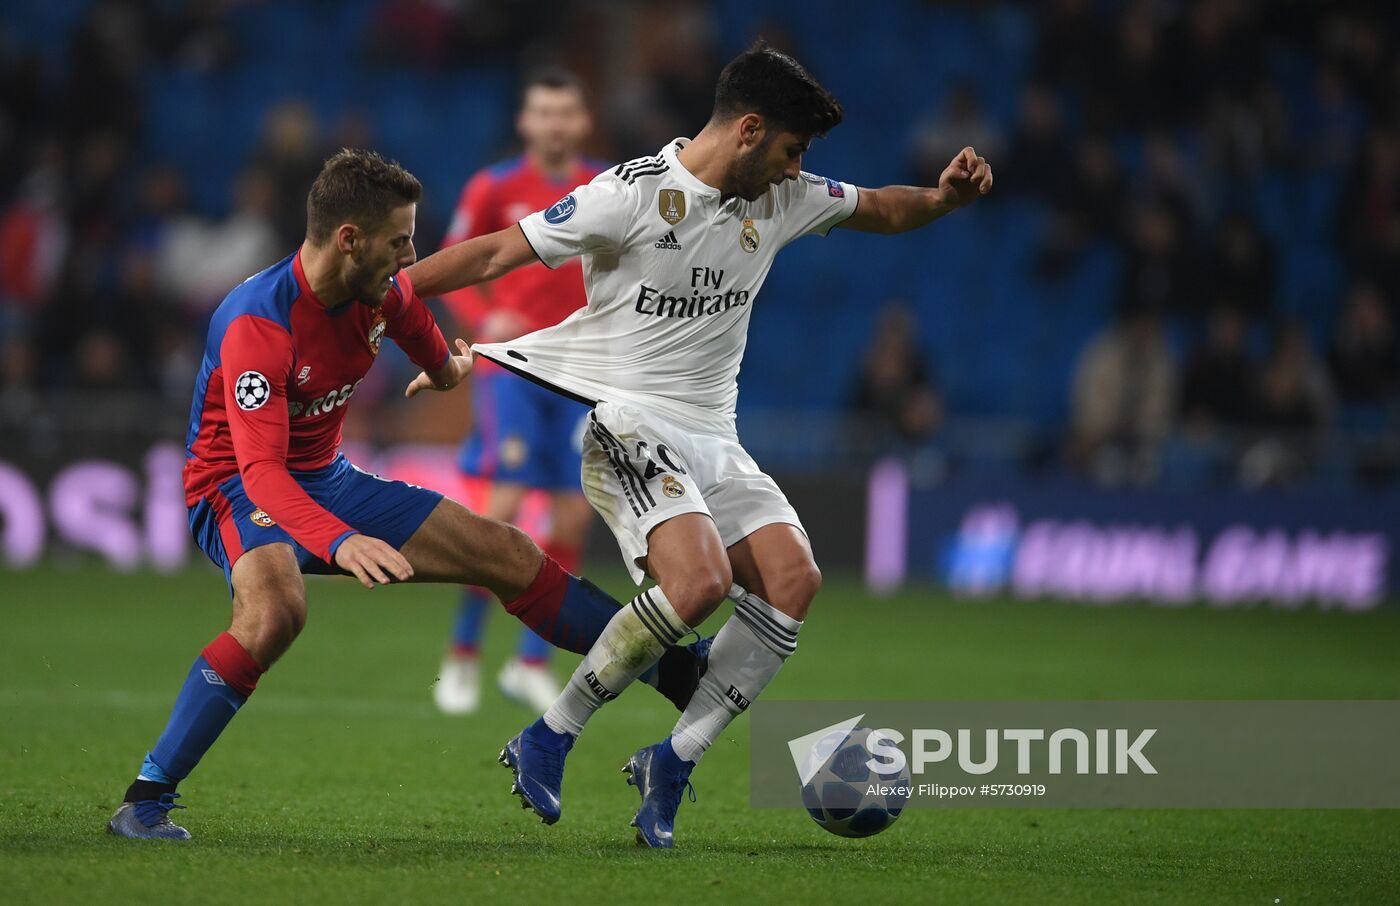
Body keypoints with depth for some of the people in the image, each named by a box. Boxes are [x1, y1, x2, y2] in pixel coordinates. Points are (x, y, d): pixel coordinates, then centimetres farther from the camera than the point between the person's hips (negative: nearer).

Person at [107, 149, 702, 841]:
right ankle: (145, 802, -32)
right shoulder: (257, 323, -30)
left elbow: (417, 327, 23)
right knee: (276, 609, -40)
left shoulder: (381, 293, -6)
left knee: (512, 556, 4)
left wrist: (444, 369, 44)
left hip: (328, 477, 8)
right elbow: (260, 469, -39)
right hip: (237, 491, -8)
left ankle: (674, 676, 19)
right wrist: (342, 542, -54)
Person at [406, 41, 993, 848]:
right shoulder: (634, 194, -12)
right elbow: (498, 253, -10)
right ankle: (549, 740, -13)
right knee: (700, 580, -29)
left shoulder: (780, 199, 9)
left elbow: (885, 211, 23)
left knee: (794, 578, -15)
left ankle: (673, 763, -7)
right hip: (629, 426, -7)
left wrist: (945, 195, 0)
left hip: (714, 443, 7)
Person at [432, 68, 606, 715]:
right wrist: (485, 318, -13)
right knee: (503, 504, -13)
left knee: (573, 516, -1)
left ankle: (532, 662, 10)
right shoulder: (494, 189, -1)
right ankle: (462, 654, 0)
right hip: (510, 365, -3)